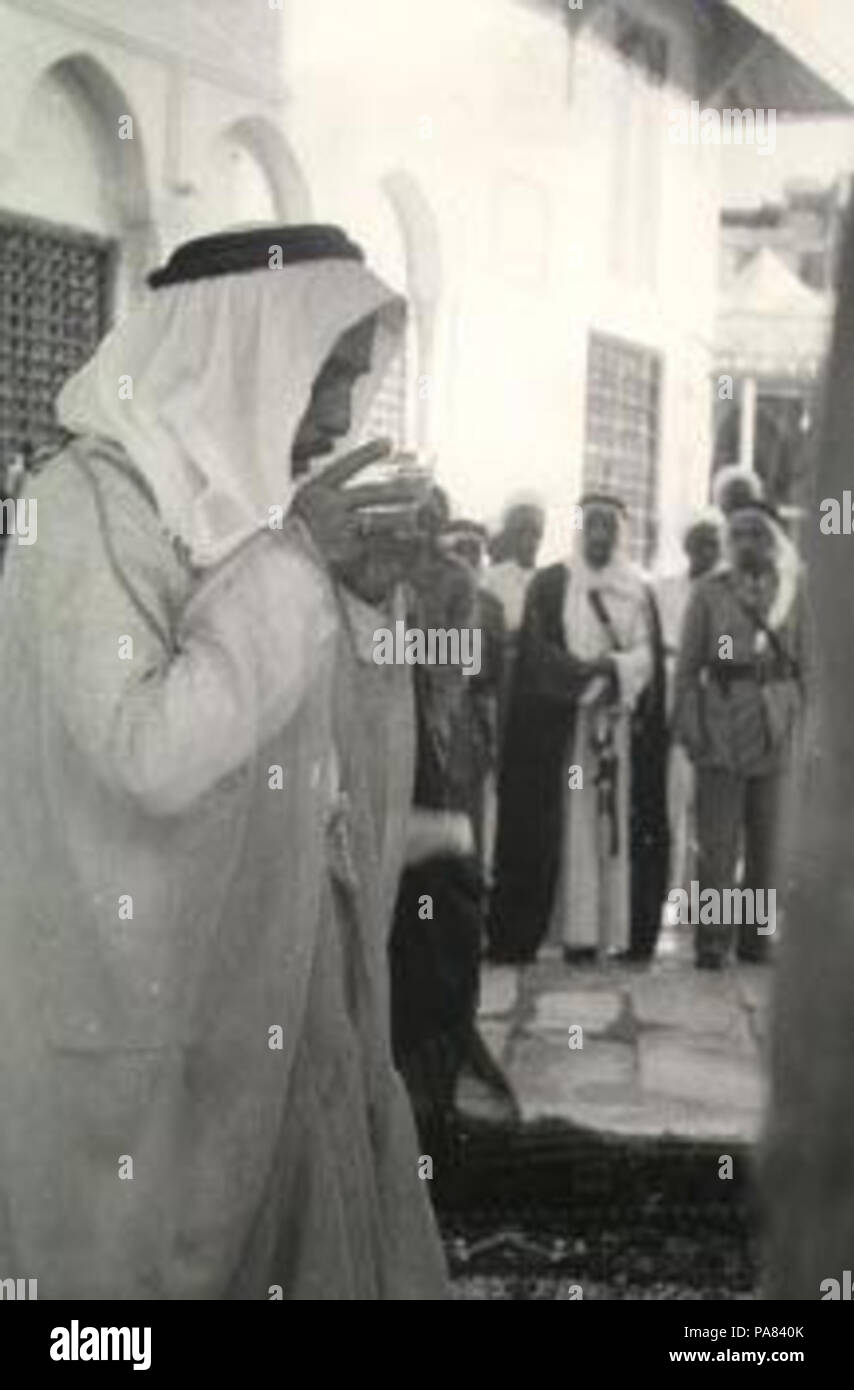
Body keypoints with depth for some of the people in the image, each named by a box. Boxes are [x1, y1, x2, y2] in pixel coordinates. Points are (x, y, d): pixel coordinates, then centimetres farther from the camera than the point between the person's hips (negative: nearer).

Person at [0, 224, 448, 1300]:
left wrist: (355, 590, -2)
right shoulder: (88, 504, -15)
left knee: (327, 1249, 12)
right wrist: (291, 564, -19)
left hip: (281, 990, 7)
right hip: (147, 1019, -7)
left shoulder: (243, 504, 7)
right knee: (161, 1266, 5)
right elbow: (152, 754, -25)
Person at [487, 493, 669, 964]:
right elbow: (538, 652, -5)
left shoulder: (639, 591, 12)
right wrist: (595, 671, -16)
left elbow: (647, 657, 2)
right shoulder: (551, 584, 5)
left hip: (624, 725, 2)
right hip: (561, 725, -2)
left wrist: (610, 667, -17)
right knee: (570, 825, -5)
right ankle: (576, 931, -5)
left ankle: (624, 929, 0)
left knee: (622, 825, -2)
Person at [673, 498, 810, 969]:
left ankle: (756, 938, 17)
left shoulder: (792, 593, 10)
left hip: (776, 732, 2)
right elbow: (687, 664, 2)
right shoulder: (709, 591, 4)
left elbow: (805, 665, 10)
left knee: (767, 842, 8)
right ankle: (712, 942, 2)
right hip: (722, 731, -2)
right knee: (718, 844, -3)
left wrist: (806, 725, 2)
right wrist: (687, 723, -7)